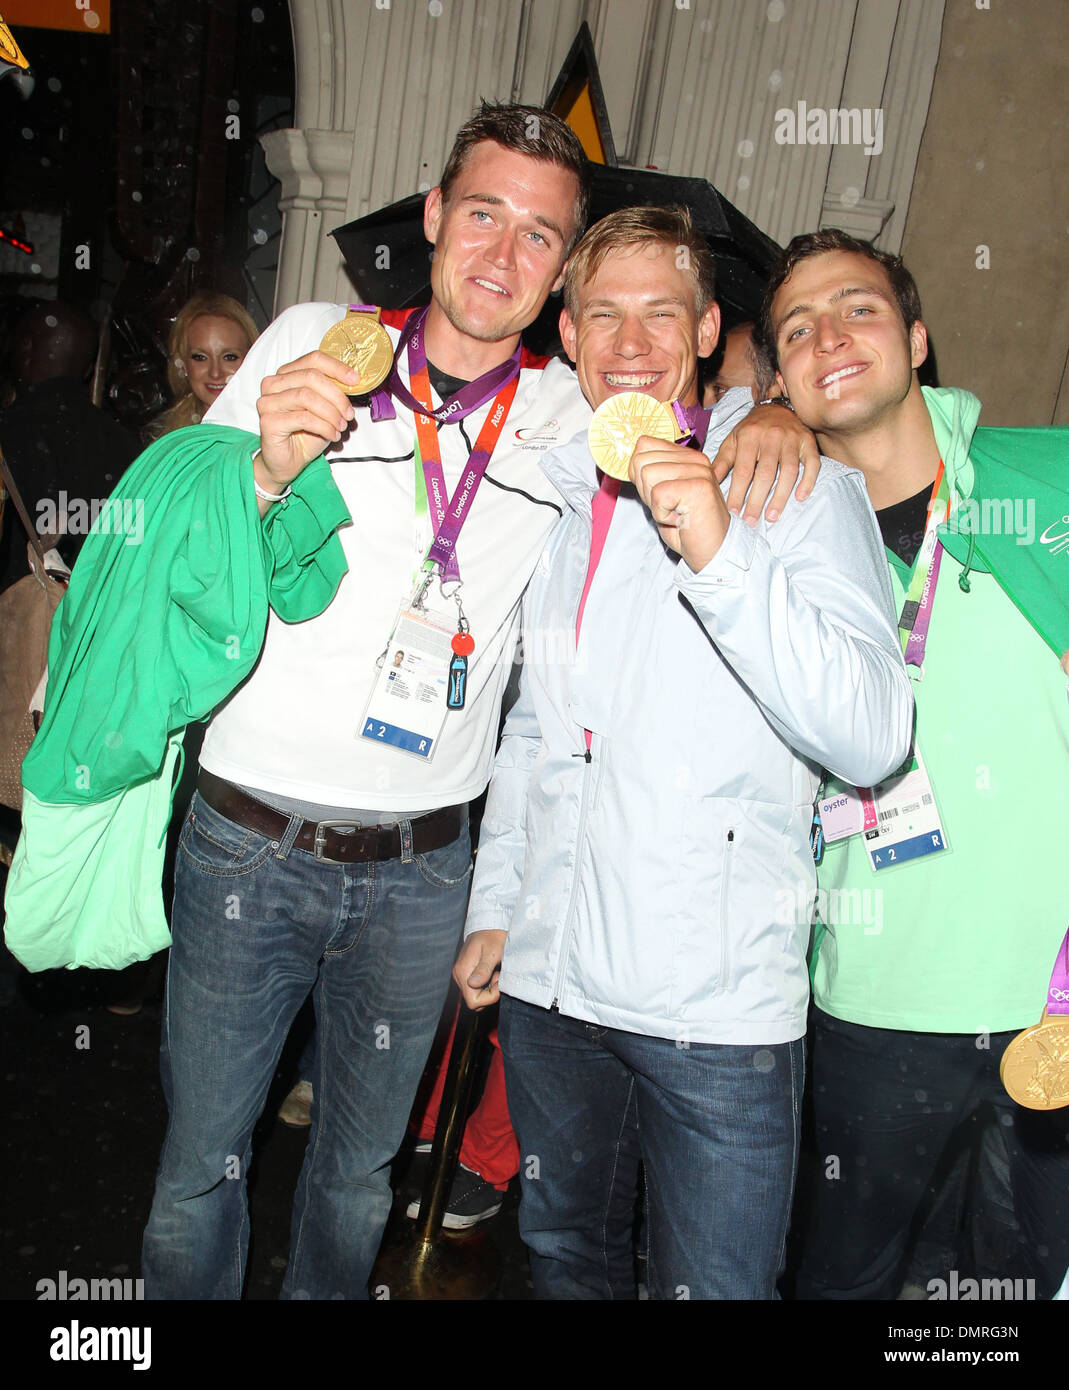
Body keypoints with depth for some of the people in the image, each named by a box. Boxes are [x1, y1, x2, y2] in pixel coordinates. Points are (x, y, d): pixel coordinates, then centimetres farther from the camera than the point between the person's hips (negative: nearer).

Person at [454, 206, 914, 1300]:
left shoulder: (797, 488, -8)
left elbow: (871, 739, -21)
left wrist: (721, 554, -30)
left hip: (718, 1005, -5)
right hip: (548, 981, 5)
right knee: (561, 1250, 23)